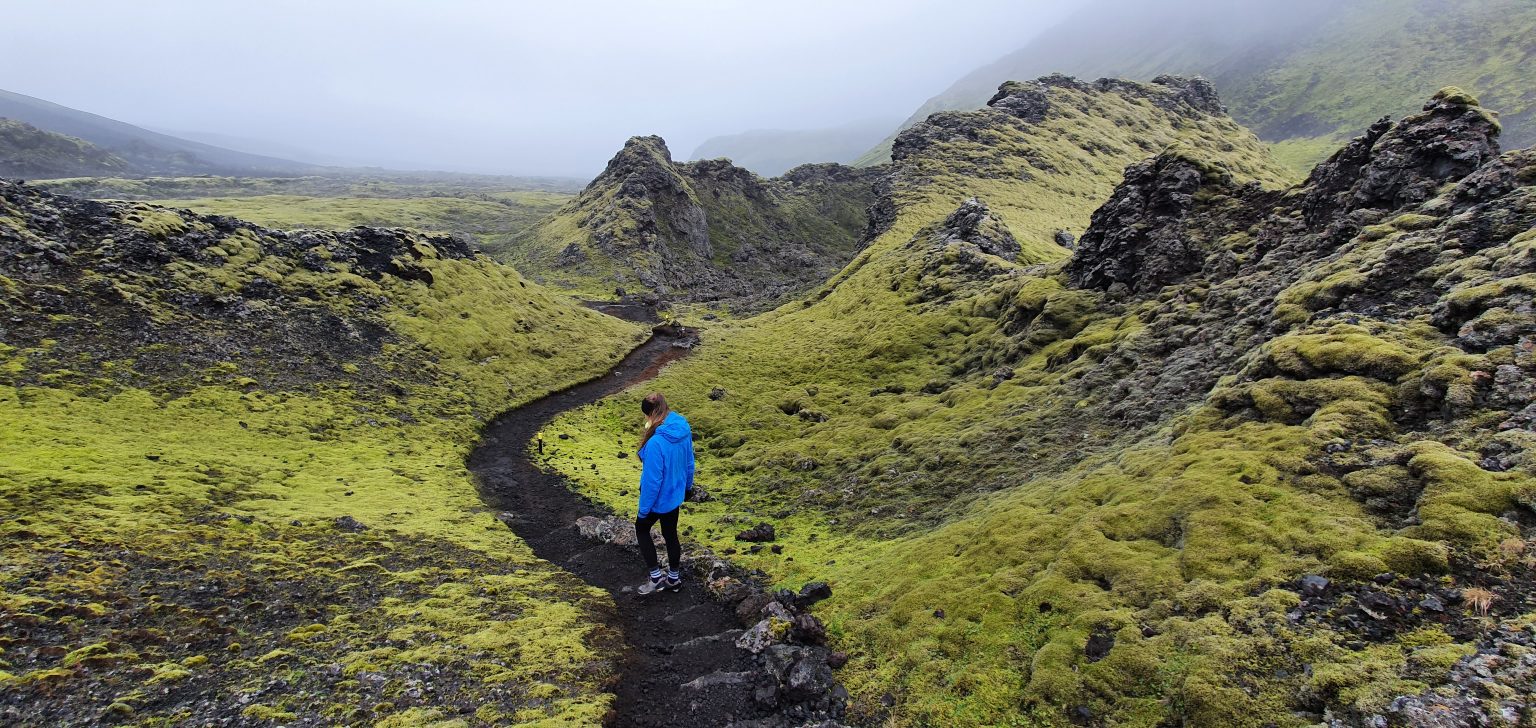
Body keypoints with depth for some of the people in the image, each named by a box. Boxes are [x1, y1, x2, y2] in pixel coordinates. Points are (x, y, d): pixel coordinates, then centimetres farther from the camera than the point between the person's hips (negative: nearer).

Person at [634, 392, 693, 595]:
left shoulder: (656, 442, -34)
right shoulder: (684, 429, -10)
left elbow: (652, 480, -26)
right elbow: (689, 463, 5)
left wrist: (643, 508, -13)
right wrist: (686, 486, 21)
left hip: (659, 499, -7)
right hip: (675, 495, 7)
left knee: (641, 529, 20)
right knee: (670, 534, 23)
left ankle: (656, 577, 23)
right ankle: (674, 578, 40)